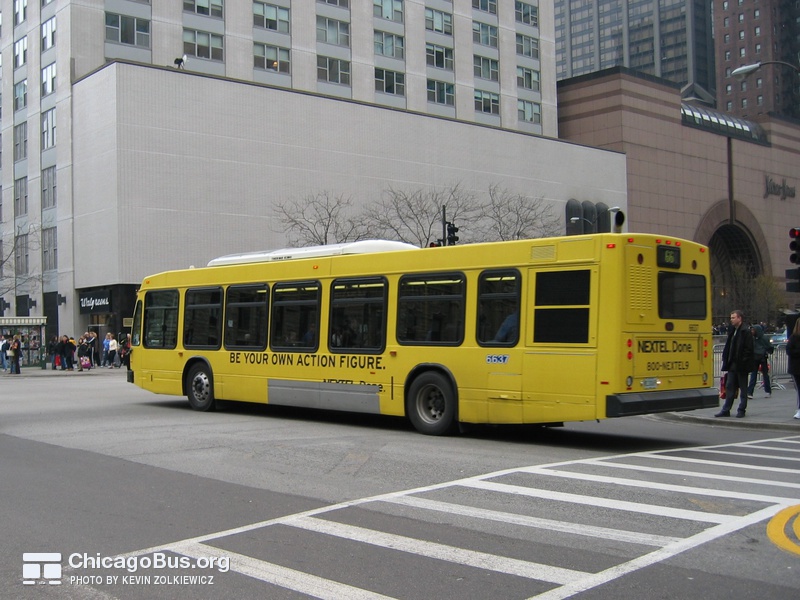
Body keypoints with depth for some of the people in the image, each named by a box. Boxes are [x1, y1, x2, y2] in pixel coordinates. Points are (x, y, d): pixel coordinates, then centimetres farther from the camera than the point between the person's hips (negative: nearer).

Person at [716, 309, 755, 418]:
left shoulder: (745, 331, -11)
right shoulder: (732, 330, 14)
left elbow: (748, 349, -15)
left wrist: (743, 362, -17)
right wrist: (726, 360, 8)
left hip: (741, 365, -8)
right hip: (732, 364, 8)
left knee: (743, 388, 4)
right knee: (729, 387, 8)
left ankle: (741, 410, 10)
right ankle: (726, 410, 10)